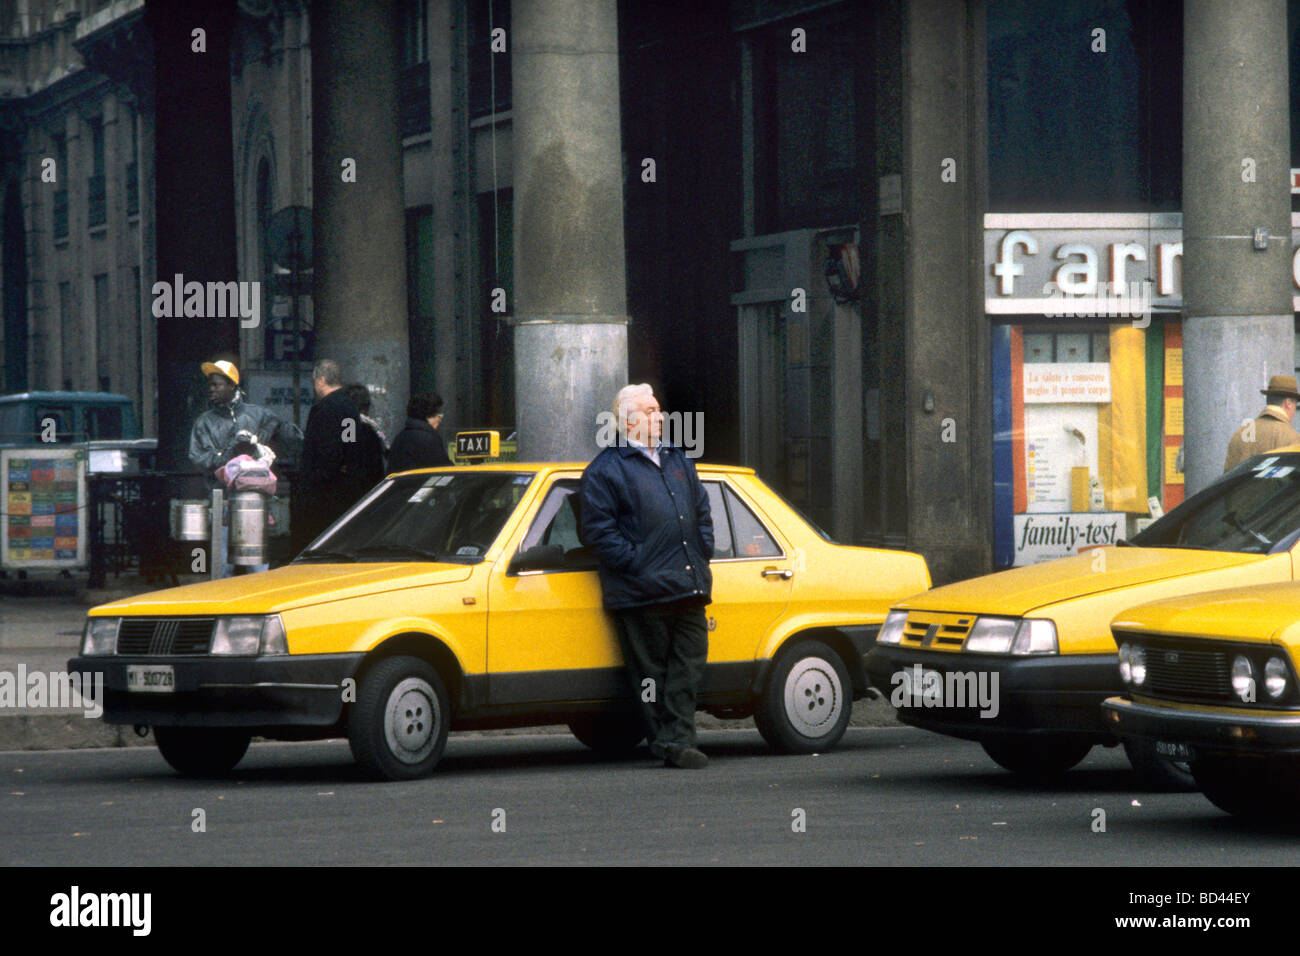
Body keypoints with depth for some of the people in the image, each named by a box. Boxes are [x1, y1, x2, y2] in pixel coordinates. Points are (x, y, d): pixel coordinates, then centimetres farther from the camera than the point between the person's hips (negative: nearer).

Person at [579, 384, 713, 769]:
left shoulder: (678, 461, 21)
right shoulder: (607, 470, -2)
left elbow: (702, 513, 27)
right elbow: (596, 529, -9)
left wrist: (702, 555, 12)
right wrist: (634, 562, -15)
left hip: (688, 591, 6)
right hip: (641, 593, -6)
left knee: (688, 664, 0)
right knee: (651, 671, -2)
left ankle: (675, 740, 1)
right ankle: (668, 741, 2)